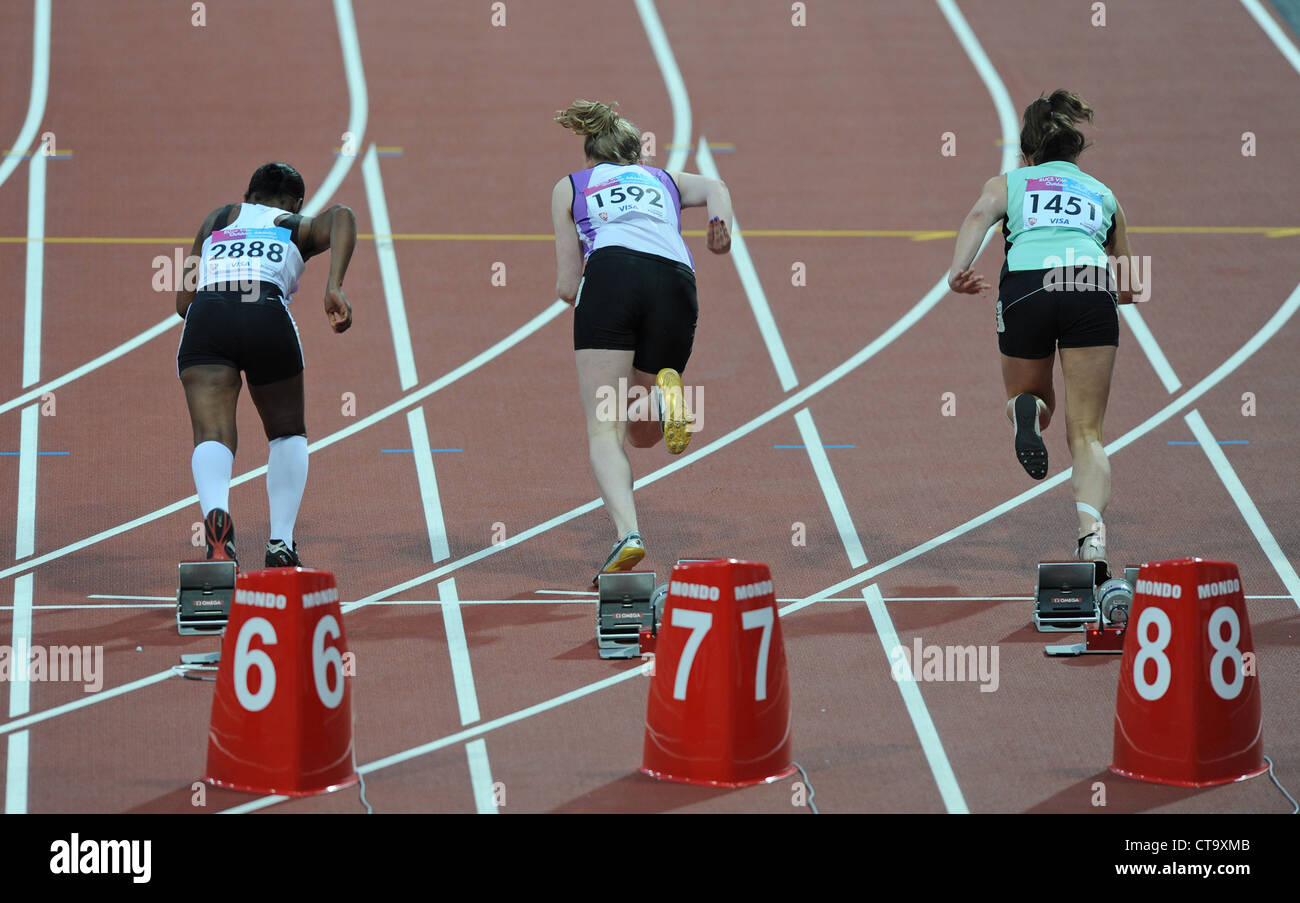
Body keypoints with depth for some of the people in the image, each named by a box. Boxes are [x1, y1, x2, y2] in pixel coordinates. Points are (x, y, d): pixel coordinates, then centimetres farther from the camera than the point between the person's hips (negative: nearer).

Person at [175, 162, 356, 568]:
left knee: (213, 434, -13)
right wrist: (335, 288, -5)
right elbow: (340, 215, 3)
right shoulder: (300, 228, 29)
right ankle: (281, 544, 9)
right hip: (267, 317, -1)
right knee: (288, 434, 22)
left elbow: (184, 301, 29)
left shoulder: (219, 218, 35)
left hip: (205, 319, 1)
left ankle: (216, 514, -44)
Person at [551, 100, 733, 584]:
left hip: (611, 275, -2)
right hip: (676, 281, 3)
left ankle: (627, 534, -31)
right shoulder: (666, 179, 37)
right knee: (643, 433, 18)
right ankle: (663, 397, -19)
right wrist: (722, 225, -3)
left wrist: (570, 285, 42)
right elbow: (714, 188, 14)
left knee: (604, 431, -6)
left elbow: (568, 286, 21)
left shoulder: (571, 186, 29)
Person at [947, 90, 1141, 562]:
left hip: (1024, 286, 0)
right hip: (1092, 284, 0)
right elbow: (1131, 288, 38)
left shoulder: (1008, 182, 29)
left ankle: (1026, 411, -12)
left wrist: (958, 270, -7)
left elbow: (980, 214, 4)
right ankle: (1091, 526, -26)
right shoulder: (1102, 193, 34)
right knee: (1086, 433, 2)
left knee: (1033, 398, 26)